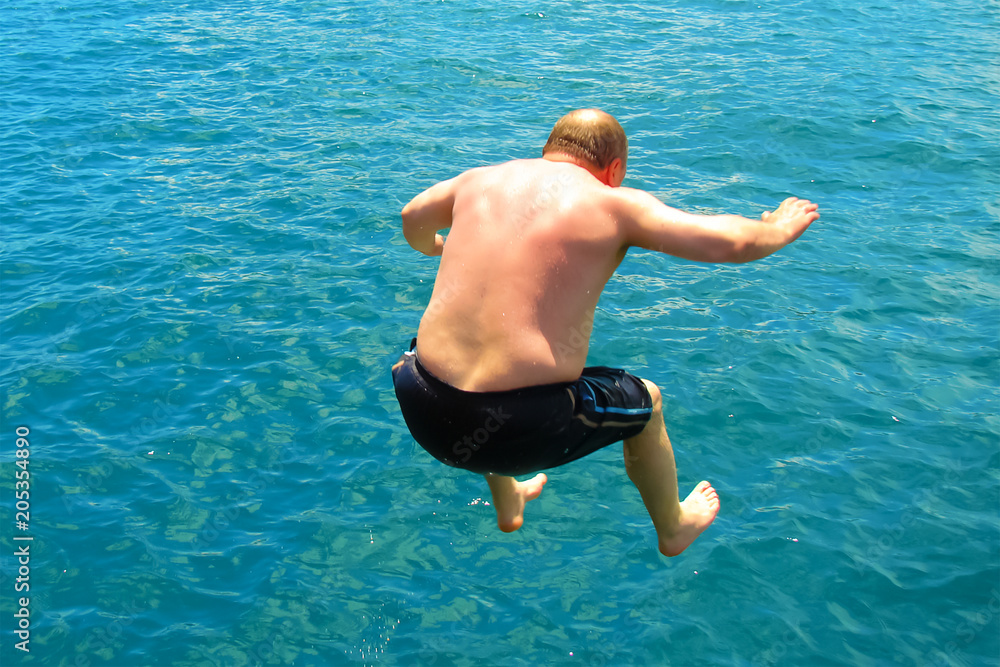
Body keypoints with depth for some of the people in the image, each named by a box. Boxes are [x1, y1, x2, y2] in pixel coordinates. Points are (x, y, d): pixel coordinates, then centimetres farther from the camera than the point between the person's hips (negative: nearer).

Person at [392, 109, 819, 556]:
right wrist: (779, 229, 20)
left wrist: (430, 245, 55)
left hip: (426, 417, 5)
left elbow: (413, 217, 32)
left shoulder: (478, 180, 12)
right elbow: (735, 242, -2)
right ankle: (673, 528, 51)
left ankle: (507, 505, 58)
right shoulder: (613, 203, -1)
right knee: (646, 402, 25)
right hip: (523, 433, -4)